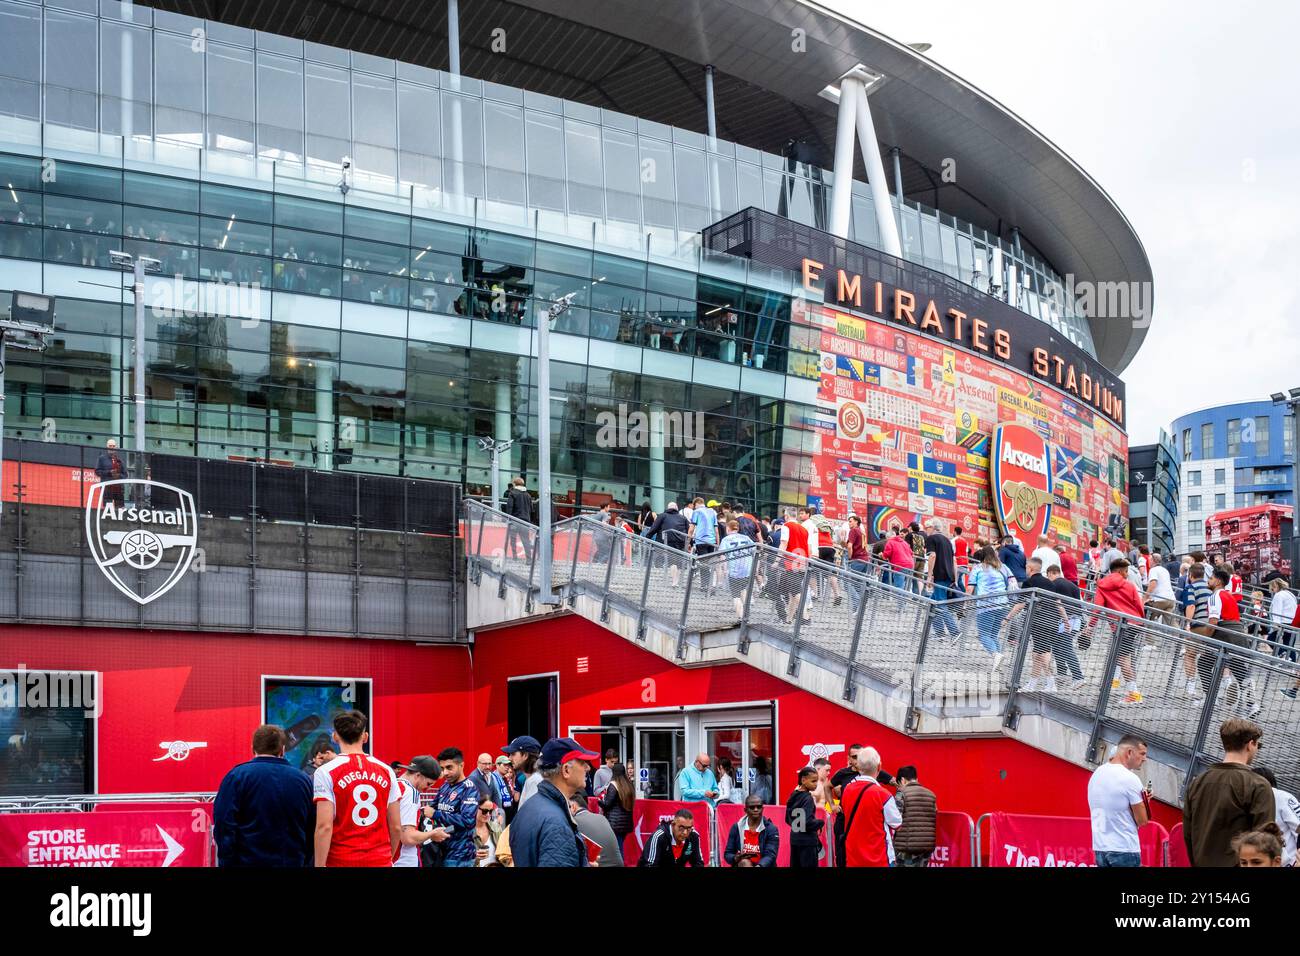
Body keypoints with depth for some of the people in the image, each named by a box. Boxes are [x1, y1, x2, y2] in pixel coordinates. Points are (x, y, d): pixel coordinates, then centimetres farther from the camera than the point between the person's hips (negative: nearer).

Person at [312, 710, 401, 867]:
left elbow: (324, 827, -11)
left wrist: (319, 865, -7)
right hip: (381, 861, 3)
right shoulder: (386, 771, 6)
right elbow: (396, 827, 7)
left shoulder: (326, 772, -4)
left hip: (341, 860, -3)